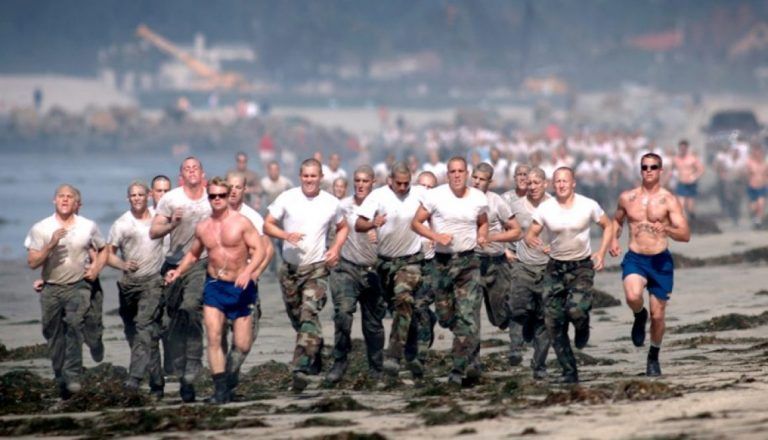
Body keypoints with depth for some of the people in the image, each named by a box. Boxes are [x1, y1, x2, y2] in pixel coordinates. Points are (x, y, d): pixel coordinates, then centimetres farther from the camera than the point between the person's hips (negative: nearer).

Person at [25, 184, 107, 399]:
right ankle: (61, 382, 16)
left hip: (79, 286, -1)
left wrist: (96, 268, 3)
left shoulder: (88, 227, 6)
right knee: (54, 337, 4)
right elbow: (32, 262, -4)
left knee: (75, 325, -23)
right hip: (51, 288, 2)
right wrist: (51, 245, -18)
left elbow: (103, 249, 22)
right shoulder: (41, 229, 2)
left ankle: (73, 377, -27)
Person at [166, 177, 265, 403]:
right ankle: (221, 389, -7)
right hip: (214, 286, 3)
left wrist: (248, 272, -25)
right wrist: (178, 271, 5)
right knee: (213, 338, -11)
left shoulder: (241, 222, -6)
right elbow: (193, 253, 21)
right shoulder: (202, 227, 7)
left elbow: (259, 249, -9)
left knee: (242, 346, -2)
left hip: (240, 287, -3)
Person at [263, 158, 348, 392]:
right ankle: (315, 349, 37)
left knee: (309, 314, -18)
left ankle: (302, 368, -25)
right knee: (296, 317, 12)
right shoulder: (287, 198, -1)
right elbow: (267, 225, 0)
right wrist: (286, 235, -19)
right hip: (290, 267, 2)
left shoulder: (331, 203, 2)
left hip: (316, 267, -2)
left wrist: (336, 248, 0)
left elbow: (343, 227, 18)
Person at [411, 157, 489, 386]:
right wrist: (436, 236, -15)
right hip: (443, 261, 0)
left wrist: (482, 236, 0)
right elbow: (416, 222, 0)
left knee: (468, 316, -12)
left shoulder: (479, 199, 3)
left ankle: (460, 370, -11)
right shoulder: (435, 196, -5)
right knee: (445, 316, 5)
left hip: (468, 261, 0)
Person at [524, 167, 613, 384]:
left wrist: (601, 253, -5)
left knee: (576, 310, -27)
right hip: (555, 268, 3)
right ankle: (569, 372, 7)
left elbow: (608, 226, 7)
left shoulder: (588, 206, -7)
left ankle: (582, 327, 12)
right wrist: (532, 240, -25)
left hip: (582, 266, -2)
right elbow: (529, 235, 0)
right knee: (553, 322, -3)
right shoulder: (545, 209, -4)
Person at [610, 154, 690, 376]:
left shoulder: (668, 200, -4)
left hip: (660, 260, -1)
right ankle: (639, 316, 6)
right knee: (633, 296, -30)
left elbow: (685, 235, -8)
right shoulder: (627, 198, 4)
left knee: (658, 315, 4)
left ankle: (654, 357, 29)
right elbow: (617, 220, 24)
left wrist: (667, 229, -29)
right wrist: (614, 239, 4)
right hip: (634, 259, 1)